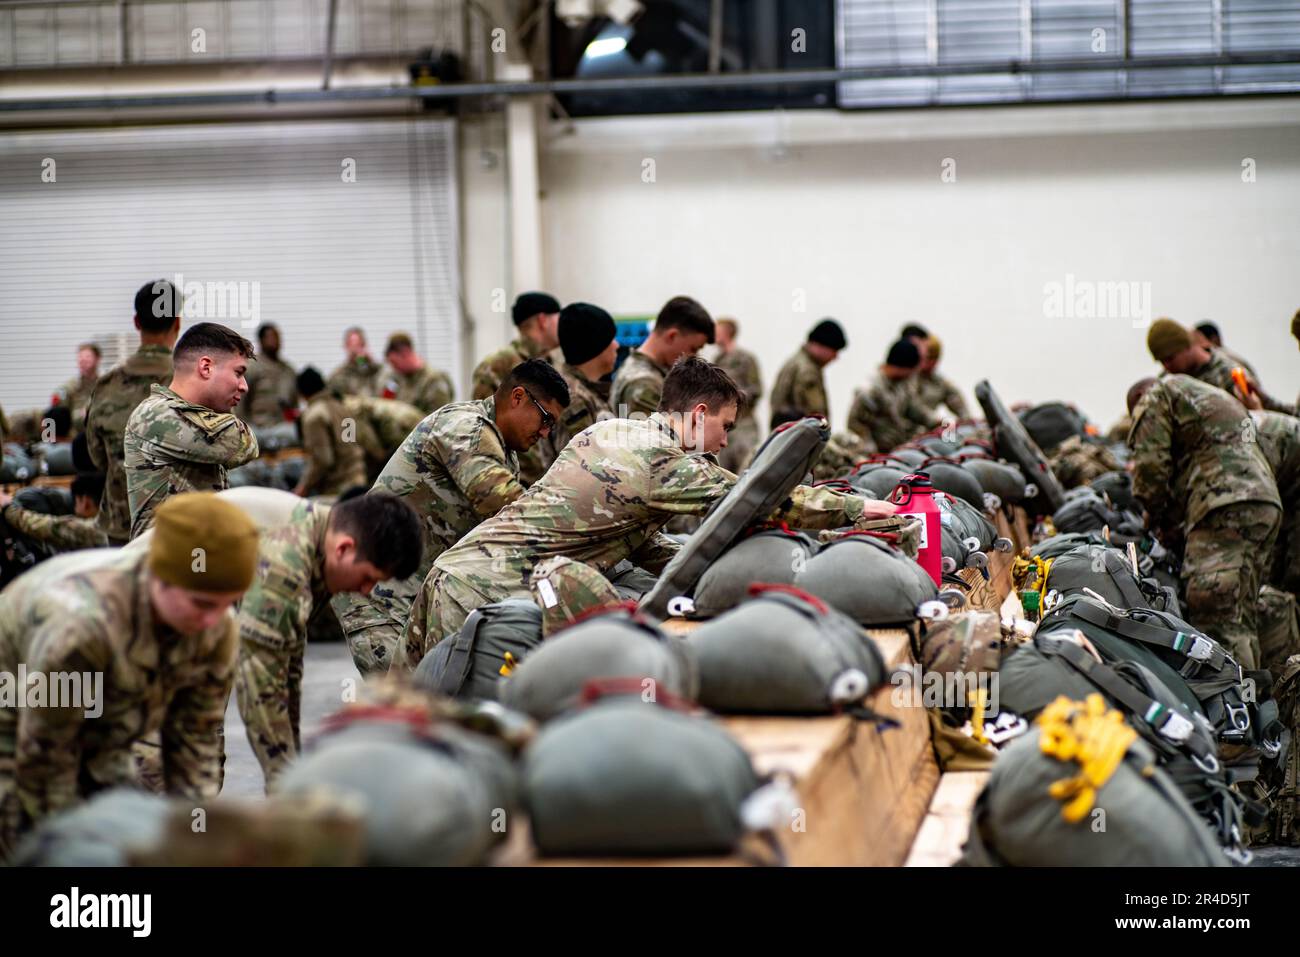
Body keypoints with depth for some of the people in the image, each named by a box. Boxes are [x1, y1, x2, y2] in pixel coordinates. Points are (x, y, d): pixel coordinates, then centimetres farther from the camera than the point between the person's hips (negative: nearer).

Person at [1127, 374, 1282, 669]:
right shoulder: (1218, 397, 37)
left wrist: (1157, 521, 12)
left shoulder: (1159, 394, 11)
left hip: (1226, 508, -9)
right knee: (1239, 620, 9)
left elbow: (1150, 463, -1)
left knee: (1215, 619, -16)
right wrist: (1180, 527, 25)